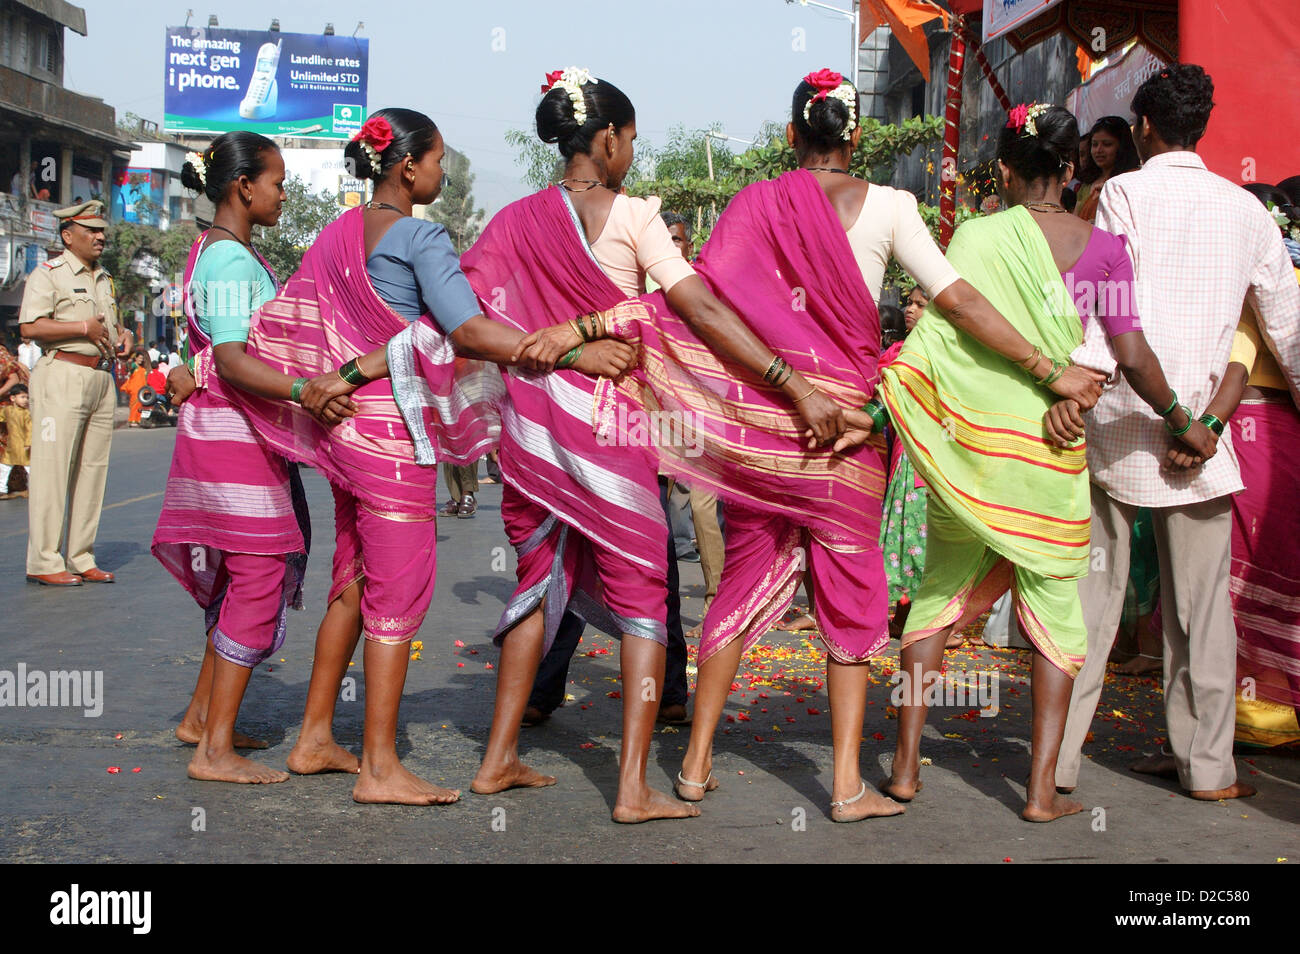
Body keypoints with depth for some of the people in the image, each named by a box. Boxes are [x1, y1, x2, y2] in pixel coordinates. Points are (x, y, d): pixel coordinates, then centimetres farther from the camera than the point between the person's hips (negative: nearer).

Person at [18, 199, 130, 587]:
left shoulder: (104, 279, 22)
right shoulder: (48, 274, -3)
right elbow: (31, 326, -14)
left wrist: (122, 334, 12)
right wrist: (84, 327, -14)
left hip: (101, 378, 8)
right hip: (62, 376, -8)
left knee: (93, 468, 6)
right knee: (52, 468, -8)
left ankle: (81, 558, 12)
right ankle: (43, 562, -6)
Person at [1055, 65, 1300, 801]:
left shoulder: (1125, 193, -2)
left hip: (1119, 419, -2)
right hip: (1200, 424, 2)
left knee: (1091, 592, 5)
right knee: (1201, 599, 9)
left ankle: (1060, 758, 7)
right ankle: (1207, 764, 13)